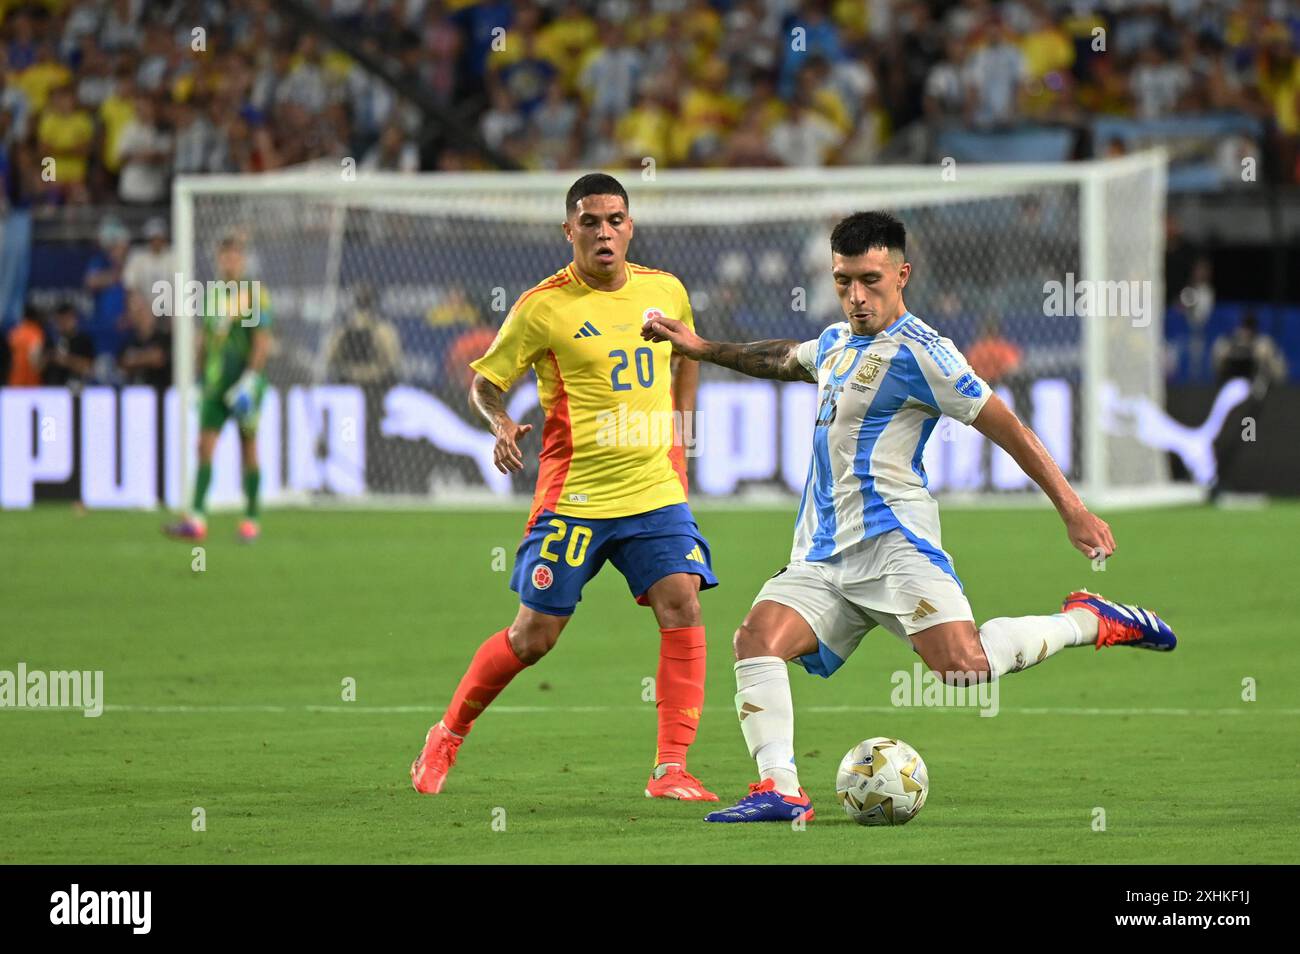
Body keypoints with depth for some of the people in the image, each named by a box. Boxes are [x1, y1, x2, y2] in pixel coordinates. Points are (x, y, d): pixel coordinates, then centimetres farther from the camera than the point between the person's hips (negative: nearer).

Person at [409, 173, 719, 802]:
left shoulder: (665, 292, 5)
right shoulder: (543, 307, -8)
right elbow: (485, 379, 0)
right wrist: (502, 426, -21)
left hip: (656, 489, 4)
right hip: (574, 494, -3)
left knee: (682, 609, -15)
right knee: (534, 636, 1)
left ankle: (672, 770, -12)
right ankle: (447, 737, 24)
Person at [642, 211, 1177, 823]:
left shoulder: (916, 352, -8)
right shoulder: (836, 342, 18)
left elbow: (1005, 427, -9)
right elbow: (782, 360, 43)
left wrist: (1073, 511, -12)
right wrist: (702, 349, 41)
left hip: (891, 538, -8)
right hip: (823, 555, 8)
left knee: (964, 666, -23)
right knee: (758, 639, -17)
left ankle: (1091, 622, 1)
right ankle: (779, 791, -23)